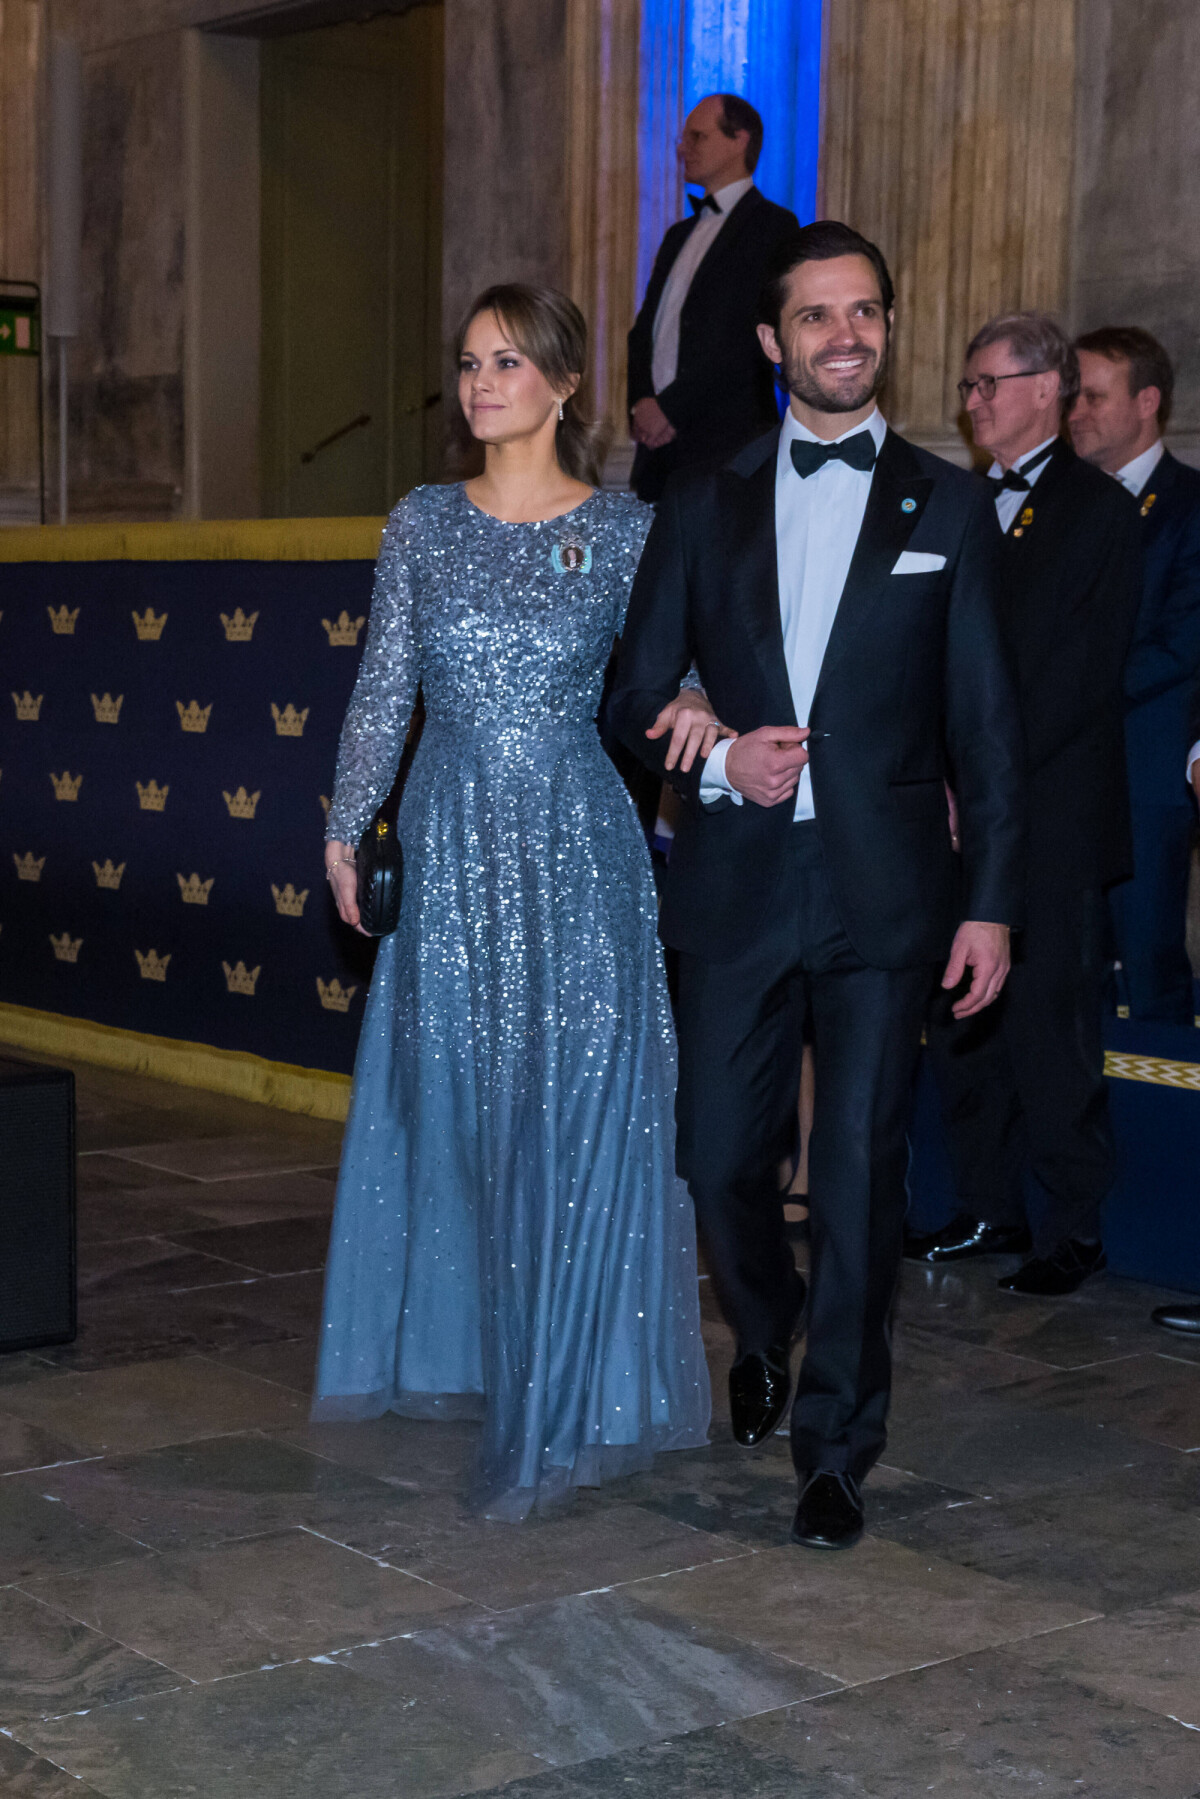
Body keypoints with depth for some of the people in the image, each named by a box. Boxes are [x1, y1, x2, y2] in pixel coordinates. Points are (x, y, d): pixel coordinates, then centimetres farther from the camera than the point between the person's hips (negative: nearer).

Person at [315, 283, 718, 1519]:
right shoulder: (423, 525, 5)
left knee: (576, 1108, -2)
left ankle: (564, 1395, 8)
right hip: (451, 846, 2)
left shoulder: (627, 531, 0)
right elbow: (382, 688, 8)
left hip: (578, 847, -2)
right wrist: (345, 828, 9)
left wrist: (701, 701, -14)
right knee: (452, 1098, 9)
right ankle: (462, 1353, 25)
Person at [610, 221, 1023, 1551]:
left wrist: (990, 903, -2)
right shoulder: (704, 505, 8)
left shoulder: (946, 505, 5)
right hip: (736, 887, 2)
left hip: (883, 889, -1)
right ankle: (766, 1336, 39)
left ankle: (836, 1446, 15)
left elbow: (983, 721, 4)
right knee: (721, 1156, 7)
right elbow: (637, 692, 10)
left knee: (860, 1172, 0)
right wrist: (718, 758, -11)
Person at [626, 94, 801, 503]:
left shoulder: (773, 226, -2)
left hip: (726, 443, -7)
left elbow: (754, 334, -13)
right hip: (657, 438, 7)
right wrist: (642, 403, 0)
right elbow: (644, 329, 20)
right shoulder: (680, 235, 23)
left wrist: (671, 406, -13)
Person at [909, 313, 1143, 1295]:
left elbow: (1081, 680, -10)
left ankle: (1073, 1226, 8)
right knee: (959, 1019, 9)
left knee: (1051, 1028, -3)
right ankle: (990, 1207, 20)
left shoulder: (1103, 512, -3)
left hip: (1050, 819, -6)